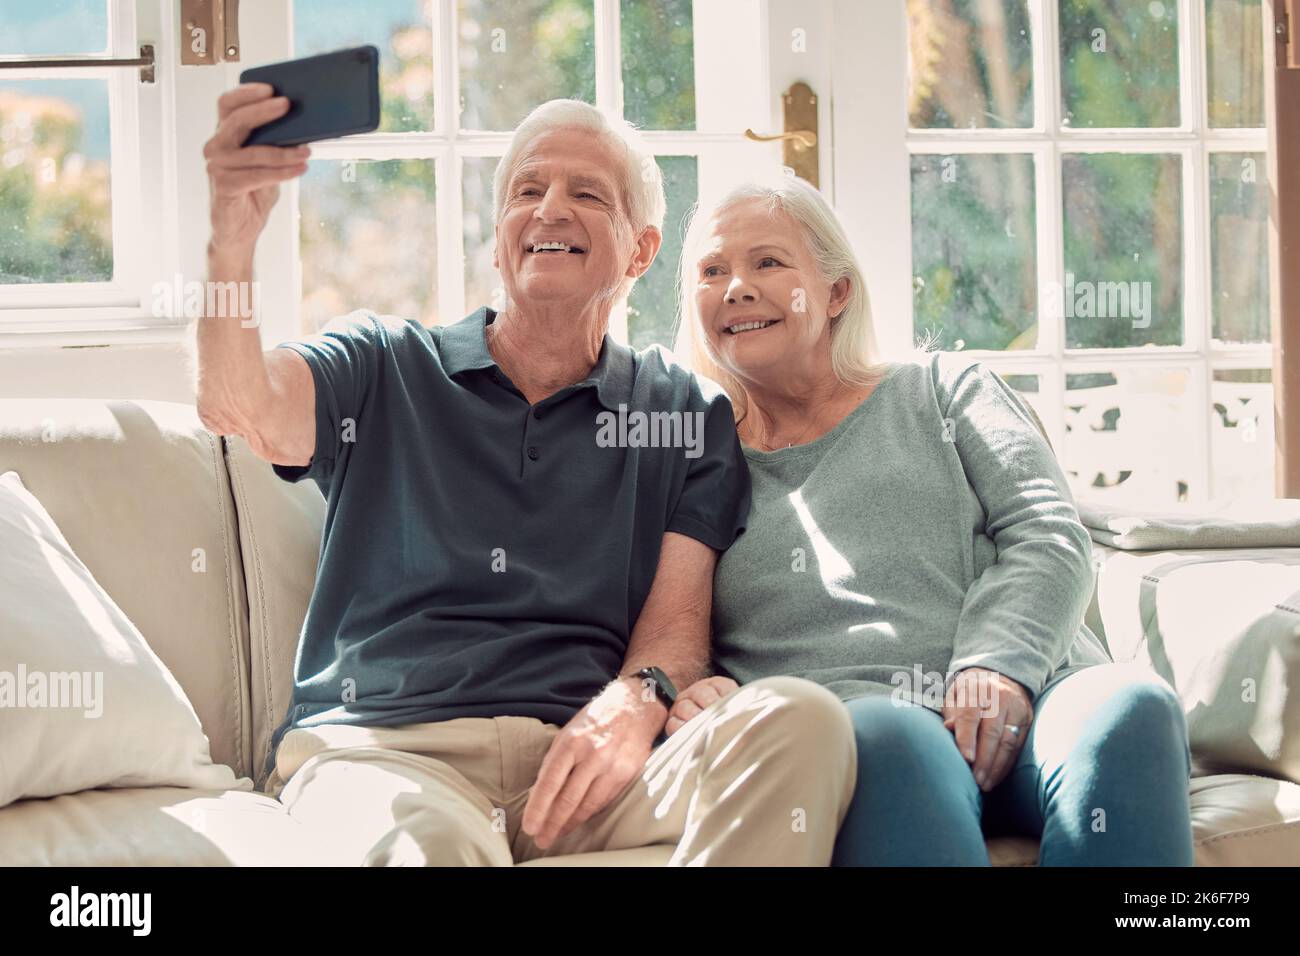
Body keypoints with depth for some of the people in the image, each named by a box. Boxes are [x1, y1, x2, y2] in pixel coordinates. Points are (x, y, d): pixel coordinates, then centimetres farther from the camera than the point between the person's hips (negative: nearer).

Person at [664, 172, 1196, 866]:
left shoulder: (943, 388, 23)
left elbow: (1048, 536, 9)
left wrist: (996, 665, -11)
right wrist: (682, 697, -7)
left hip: (1013, 702, 2)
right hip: (841, 709, -2)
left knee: (1130, 706, -33)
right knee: (891, 735, -40)